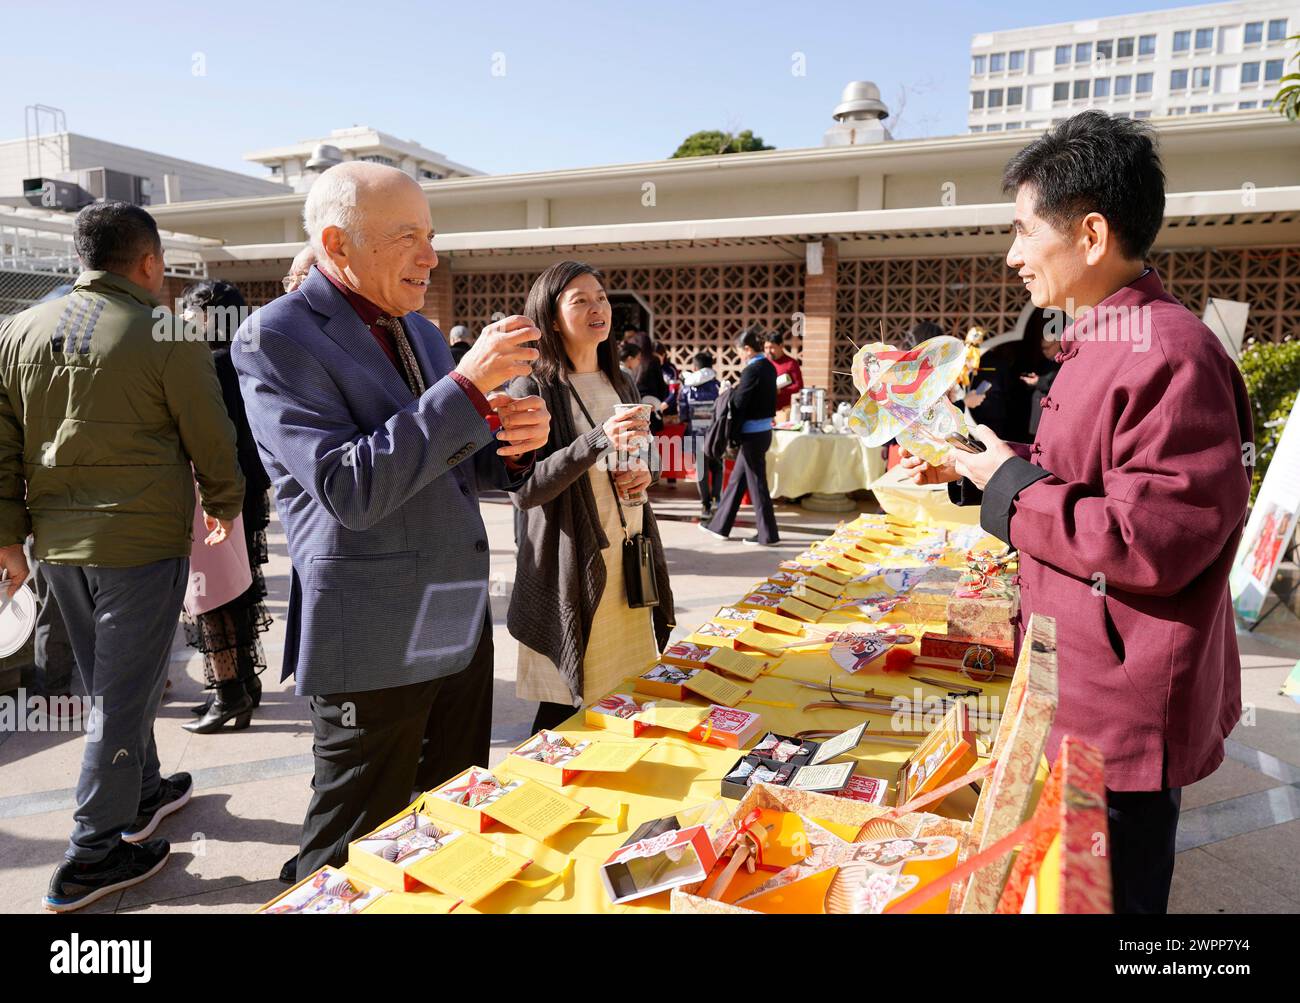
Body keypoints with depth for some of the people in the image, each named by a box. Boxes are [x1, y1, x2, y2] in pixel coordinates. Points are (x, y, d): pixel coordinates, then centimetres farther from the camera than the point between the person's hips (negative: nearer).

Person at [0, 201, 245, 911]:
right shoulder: (167, 338, -12)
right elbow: (211, 440, -5)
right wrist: (223, 505, 13)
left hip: (57, 539, 6)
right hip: (141, 537, -6)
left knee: (109, 684, 21)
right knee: (125, 694, 4)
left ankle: (143, 792, 39)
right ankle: (93, 858, 12)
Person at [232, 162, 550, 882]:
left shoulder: (419, 331, 11)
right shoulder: (275, 337, -12)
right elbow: (351, 490, -23)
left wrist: (513, 444, -6)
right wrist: (468, 385, -25)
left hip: (460, 625, 7)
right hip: (374, 644, -7)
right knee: (354, 860, 10)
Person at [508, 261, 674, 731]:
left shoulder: (620, 386, 13)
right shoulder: (533, 389, -9)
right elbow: (524, 488, -18)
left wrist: (643, 474, 2)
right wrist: (599, 440, -27)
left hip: (628, 565, 7)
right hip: (572, 569, -6)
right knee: (564, 710, 1)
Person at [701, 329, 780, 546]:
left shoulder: (752, 370, -18)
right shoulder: (769, 367, 8)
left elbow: (739, 405, -16)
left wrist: (732, 436, -7)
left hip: (752, 434, -9)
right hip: (763, 430, 9)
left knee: (756, 484, 0)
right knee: (736, 480, 16)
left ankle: (768, 535, 9)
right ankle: (720, 525, 26)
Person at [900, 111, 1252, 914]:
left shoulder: (1168, 355, -24)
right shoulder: (1101, 343, 9)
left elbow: (1147, 543, -28)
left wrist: (1007, 482, -19)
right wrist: (968, 470, 10)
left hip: (1123, 715, -10)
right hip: (1080, 694, 10)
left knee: (1108, 893, 11)